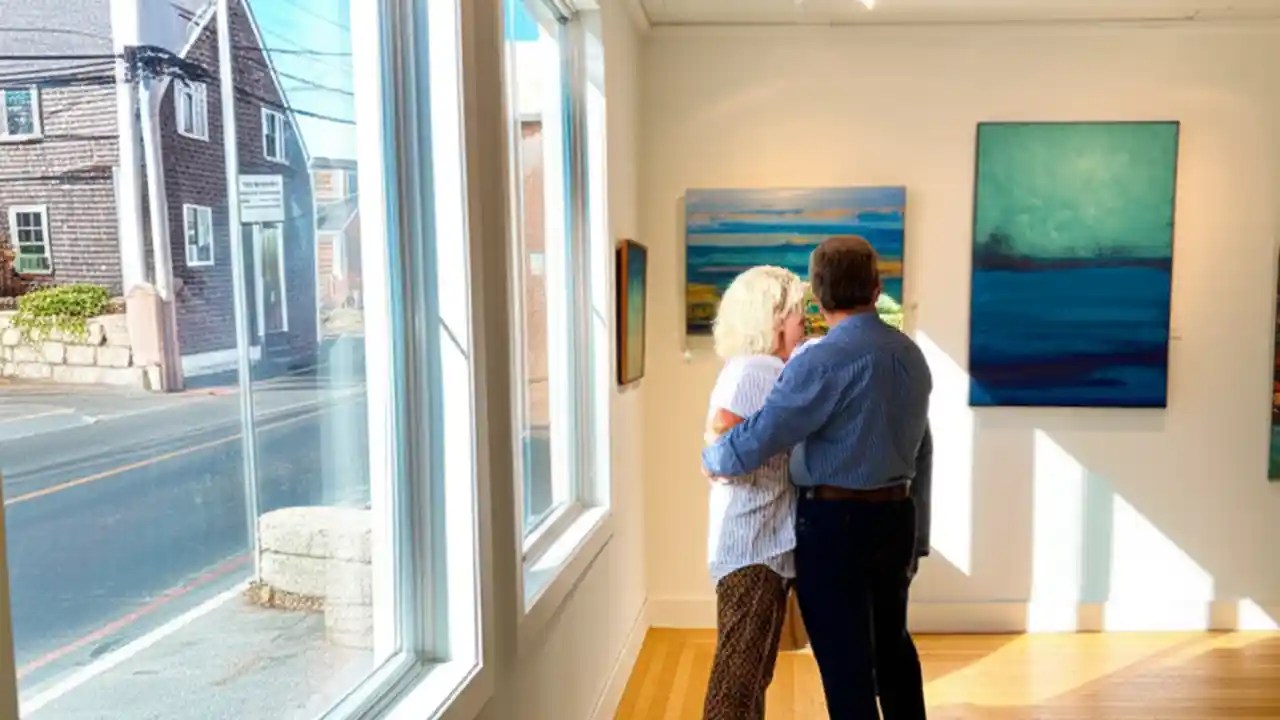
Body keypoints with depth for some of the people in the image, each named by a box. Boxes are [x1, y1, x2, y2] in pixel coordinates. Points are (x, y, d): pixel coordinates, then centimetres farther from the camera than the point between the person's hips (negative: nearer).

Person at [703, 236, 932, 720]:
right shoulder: (912, 355, 6)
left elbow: (760, 438, -20)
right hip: (895, 515, 8)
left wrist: (712, 459, 1)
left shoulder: (823, 361, -18)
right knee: (892, 643, 24)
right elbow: (919, 451, 13)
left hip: (834, 522, -7)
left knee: (844, 661, 4)